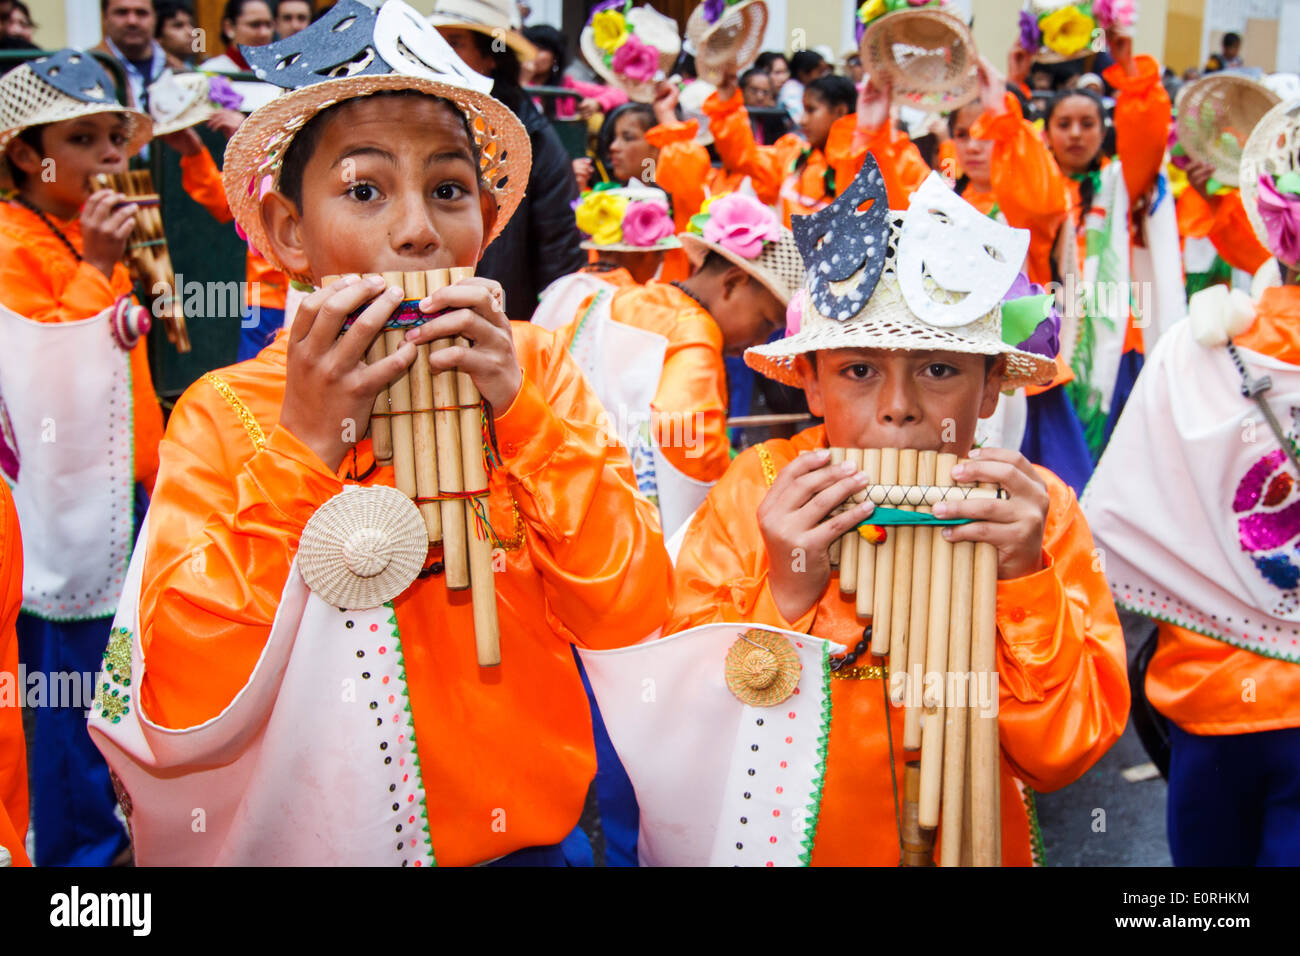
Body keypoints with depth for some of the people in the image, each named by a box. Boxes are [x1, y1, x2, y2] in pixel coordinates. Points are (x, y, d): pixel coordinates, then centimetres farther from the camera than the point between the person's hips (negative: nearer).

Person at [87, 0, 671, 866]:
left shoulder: (535, 369, -3)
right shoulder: (222, 414, -7)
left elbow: (633, 621, -8)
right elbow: (180, 709, -15)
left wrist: (520, 412, -17)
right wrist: (302, 443, -19)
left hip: (531, 834, 2)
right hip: (310, 839, -1)